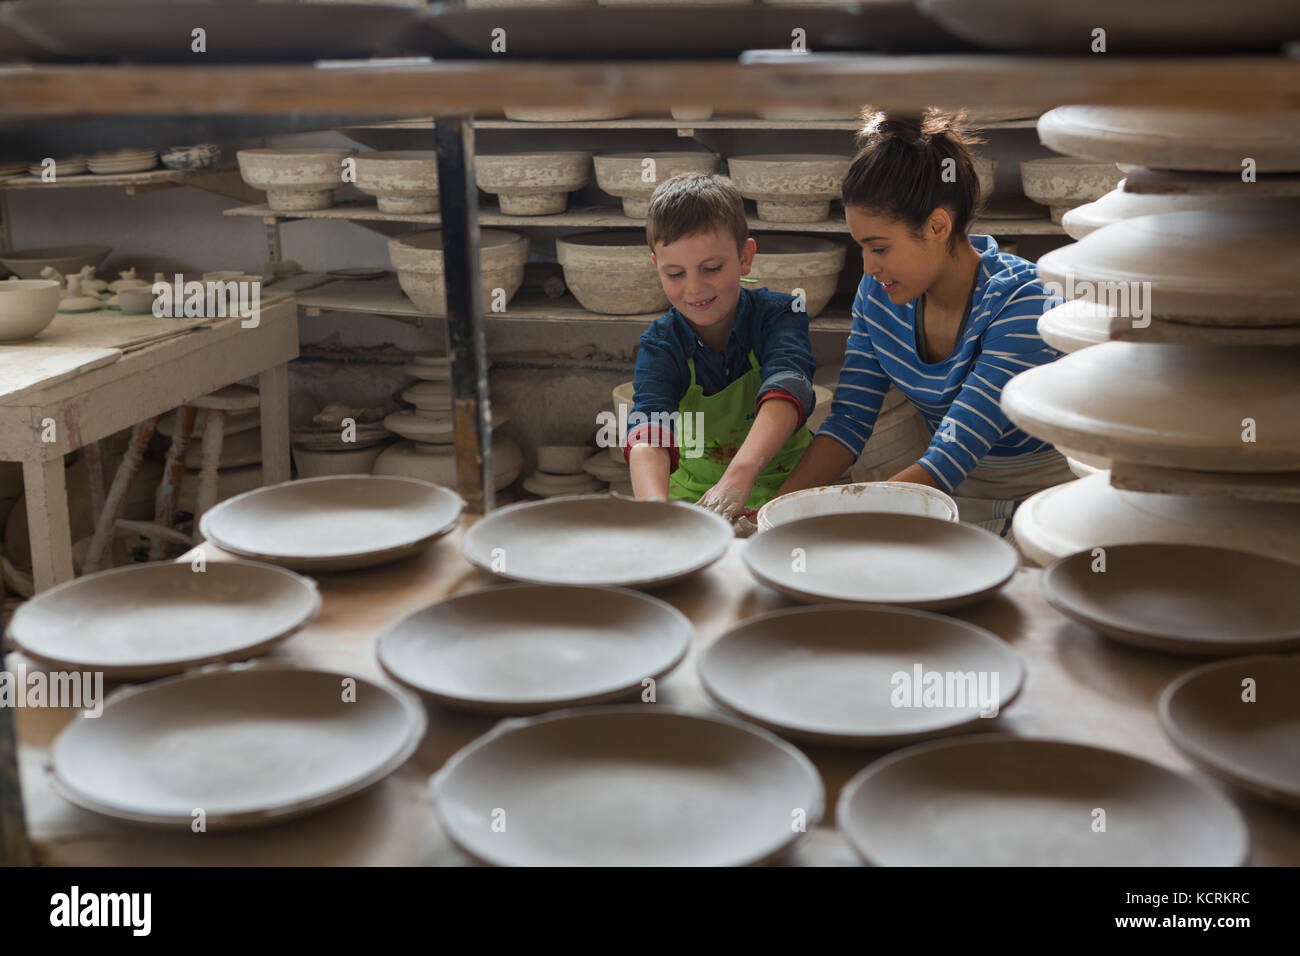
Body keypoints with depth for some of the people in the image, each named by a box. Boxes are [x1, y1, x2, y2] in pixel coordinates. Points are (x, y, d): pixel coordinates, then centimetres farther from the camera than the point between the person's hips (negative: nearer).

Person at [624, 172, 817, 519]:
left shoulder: (779, 315, -9)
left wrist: (740, 475, -50)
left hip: (785, 489, -1)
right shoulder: (661, 344, -8)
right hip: (693, 496, 1)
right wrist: (655, 507, -50)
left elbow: (786, 390, -30)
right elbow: (649, 433, -27)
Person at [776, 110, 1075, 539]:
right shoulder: (877, 294, -4)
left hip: (1046, 488, -4)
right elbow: (850, 420, -3)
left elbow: (951, 458, -29)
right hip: (959, 489, 4)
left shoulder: (1019, 303, -24)